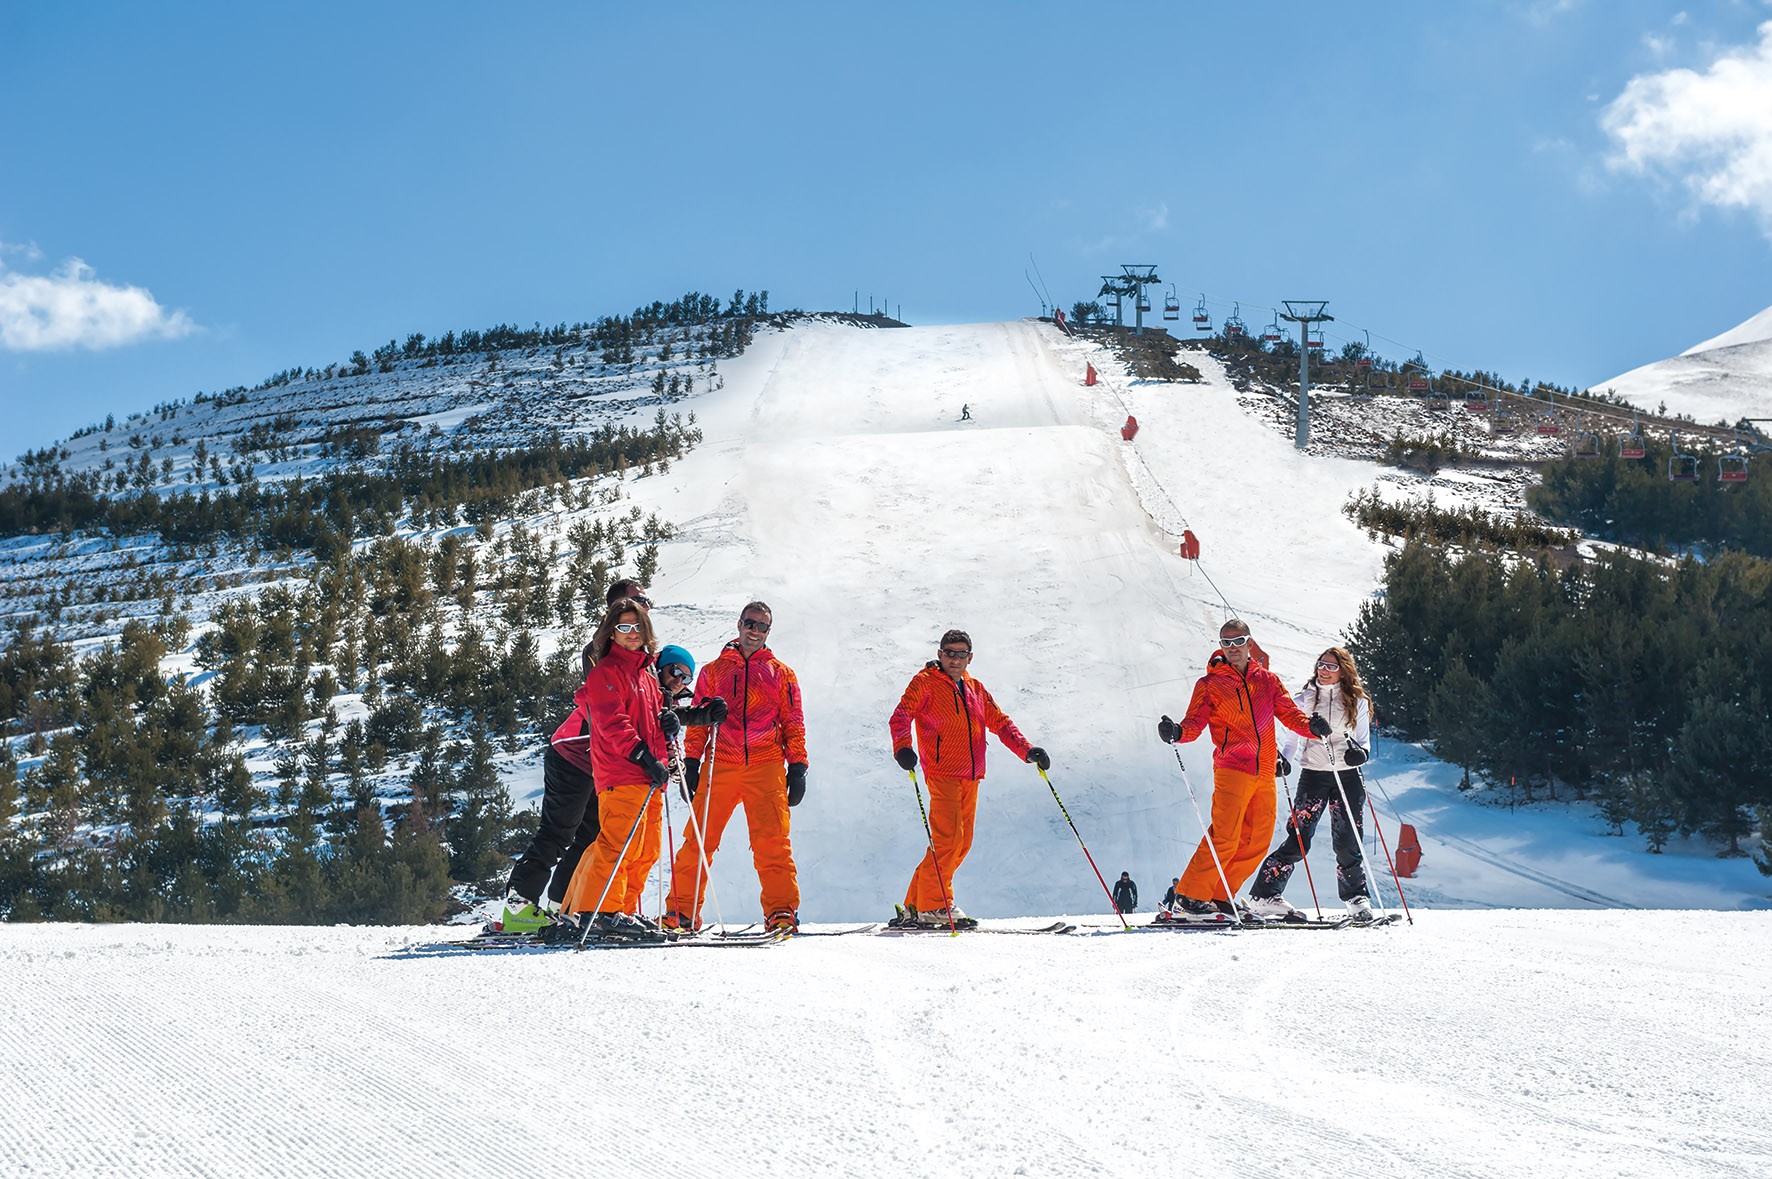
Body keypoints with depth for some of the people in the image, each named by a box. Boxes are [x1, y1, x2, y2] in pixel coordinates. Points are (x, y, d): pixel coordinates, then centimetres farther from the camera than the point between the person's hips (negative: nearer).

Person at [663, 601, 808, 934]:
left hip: (765, 767, 0)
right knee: (699, 838, -5)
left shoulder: (781, 674, 17)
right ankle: (681, 910, 0)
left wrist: (797, 768, 4)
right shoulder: (714, 671, 17)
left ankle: (781, 910, -8)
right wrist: (691, 763, 5)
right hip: (720, 766, 0)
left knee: (771, 841, -10)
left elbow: (794, 724, 13)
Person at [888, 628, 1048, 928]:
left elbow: (1000, 723, 20)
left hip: (970, 777, 7)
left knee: (962, 844, 6)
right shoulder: (925, 682, 0)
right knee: (948, 837, -18)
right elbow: (901, 715, -11)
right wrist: (902, 747, -30)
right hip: (942, 773, -7)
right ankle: (934, 905, -12)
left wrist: (1027, 750, 6)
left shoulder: (975, 689, 19)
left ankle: (914, 907, 12)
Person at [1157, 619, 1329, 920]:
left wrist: (1311, 726, -10)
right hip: (1232, 768, -5)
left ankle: (1220, 896, 13)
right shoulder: (1210, 684, 6)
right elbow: (1195, 723, -2)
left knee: (1257, 841, 4)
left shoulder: (1267, 680, 17)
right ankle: (1189, 897, -11)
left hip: (1264, 772, 5)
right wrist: (1176, 733, -25)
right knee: (1224, 836, -16)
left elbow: (1288, 712, 11)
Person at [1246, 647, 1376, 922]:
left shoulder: (1357, 702, 8)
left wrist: (1359, 751, -14)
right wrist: (1283, 761, -8)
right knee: (1298, 840, -9)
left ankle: (1356, 898, 17)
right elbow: (1292, 737, 10)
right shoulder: (1304, 698, 7)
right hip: (1313, 775, -1)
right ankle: (1263, 896, -7)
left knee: (1348, 842, 1)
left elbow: (1364, 739, 9)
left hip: (1347, 776, 1)